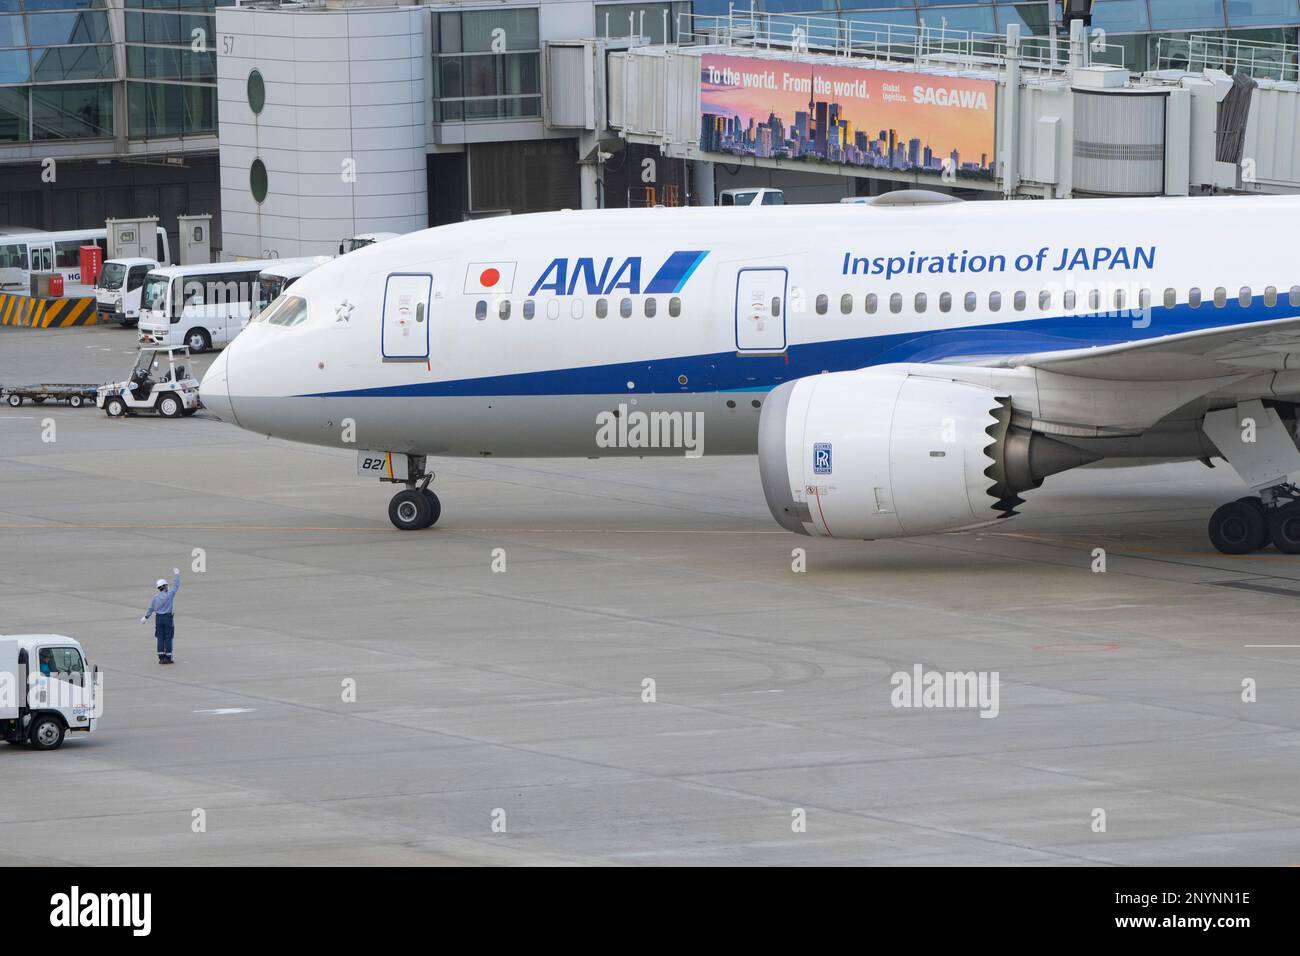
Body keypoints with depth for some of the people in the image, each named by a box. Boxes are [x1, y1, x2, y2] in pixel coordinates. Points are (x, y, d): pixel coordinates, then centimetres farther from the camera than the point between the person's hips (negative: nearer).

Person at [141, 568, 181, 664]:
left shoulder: (156, 597, -1)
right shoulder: (170, 595, -10)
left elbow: (151, 609, 6)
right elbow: (176, 586, 2)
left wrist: (146, 617, 22)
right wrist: (177, 575, 16)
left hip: (158, 619, 3)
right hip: (168, 618, -3)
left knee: (160, 639, 7)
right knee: (168, 639, 1)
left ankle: (161, 658, 6)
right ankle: (168, 658, -1)